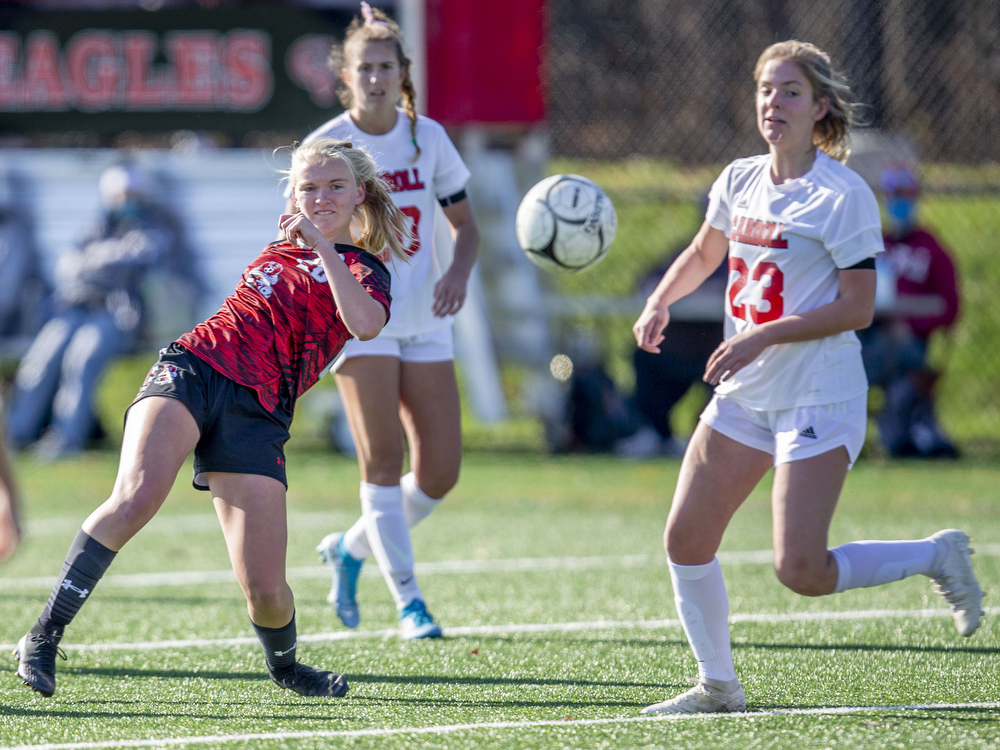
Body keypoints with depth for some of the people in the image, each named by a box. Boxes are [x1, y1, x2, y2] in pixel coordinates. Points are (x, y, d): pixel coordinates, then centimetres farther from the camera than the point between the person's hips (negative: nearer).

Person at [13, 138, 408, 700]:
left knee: (266, 591, -10)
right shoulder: (280, 249, 25)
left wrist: (321, 244, -10)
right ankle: (44, 639, -28)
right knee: (137, 498, -30)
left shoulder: (365, 272, 11)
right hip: (193, 365, 2)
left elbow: (365, 323, -14)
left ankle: (284, 664, 26)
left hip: (256, 415, -2)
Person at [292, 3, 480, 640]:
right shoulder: (326, 146, -6)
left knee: (440, 473, -1)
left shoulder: (429, 138, 4)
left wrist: (459, 272, -10)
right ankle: (408, 601, -7)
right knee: (383, 455, -15)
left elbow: (465, 224, 10)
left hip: (425, 320, 4)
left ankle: (352, 548, 24)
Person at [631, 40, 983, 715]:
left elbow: (857, 307, -16)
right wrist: (660, 302, 7)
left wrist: (762, 337, -21)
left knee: (802, 572, -14)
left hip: (818, 398, -7)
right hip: (742, 396, 7)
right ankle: (718, 685, 18)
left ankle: (937, 557, 9)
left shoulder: (843, 196, -13)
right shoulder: (740, 181, 7)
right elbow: (704, 254, 26)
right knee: (685, 541, 2)